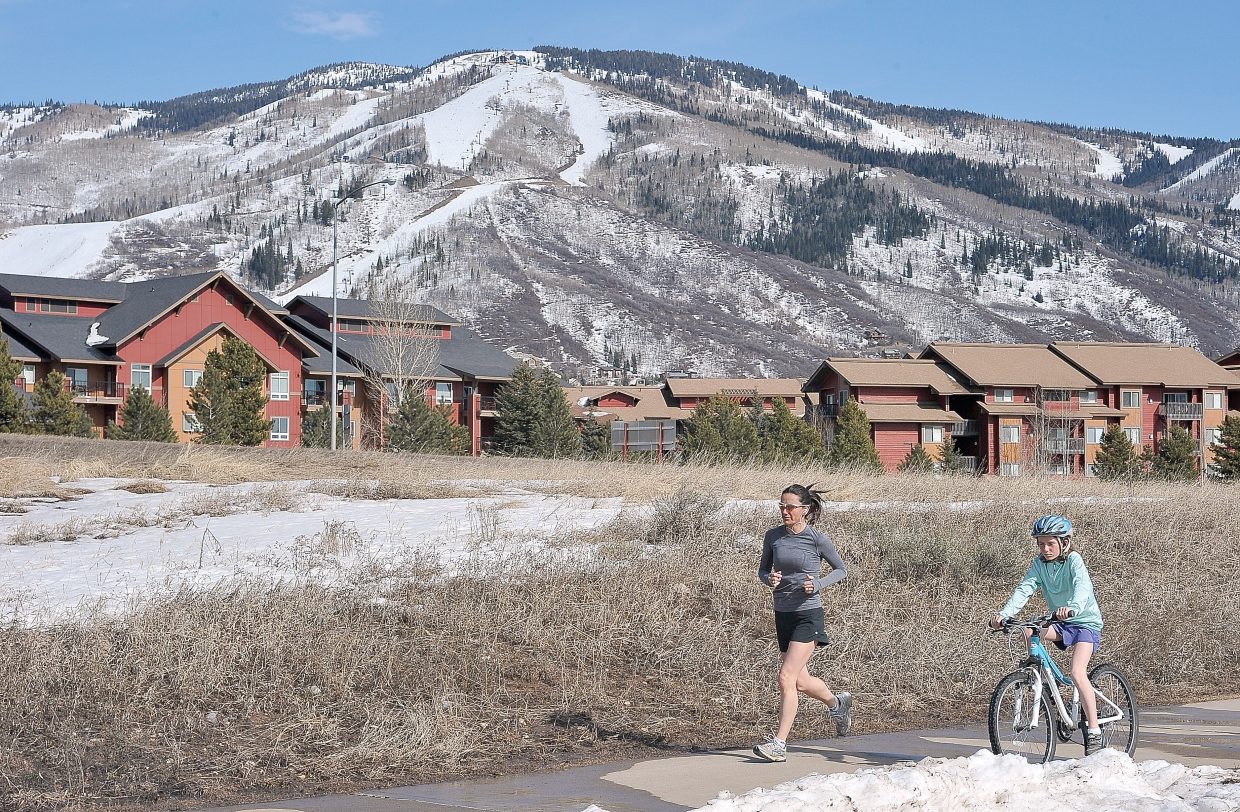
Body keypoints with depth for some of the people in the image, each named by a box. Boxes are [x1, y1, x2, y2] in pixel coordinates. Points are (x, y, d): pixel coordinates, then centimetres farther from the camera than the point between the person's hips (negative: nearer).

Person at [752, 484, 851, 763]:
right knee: (801, 682, 17)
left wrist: (818, 585, -13)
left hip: (808, 615, -6)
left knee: (787, 678, -15)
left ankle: (779, 744, -12)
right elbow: (763, 570, 14)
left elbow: (841, 569, 4)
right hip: (783, 614, 6)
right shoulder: (773, 536, 2)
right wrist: (769, 579, -10)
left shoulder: (817, 539, -9)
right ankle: (838, 702, 47)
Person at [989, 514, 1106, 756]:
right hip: (1061, 623, 5)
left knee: (1077, 674, -24)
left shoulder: (1073, 560, -17)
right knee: (1028, 631, -24)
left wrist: (1071, 607, -56)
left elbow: (1082, 587, -35)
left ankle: (1094, 732, -17)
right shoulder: (1039, 564, -2)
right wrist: (1003, 614, -31)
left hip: (1086, 621, -5)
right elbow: (1024, 590, -14)